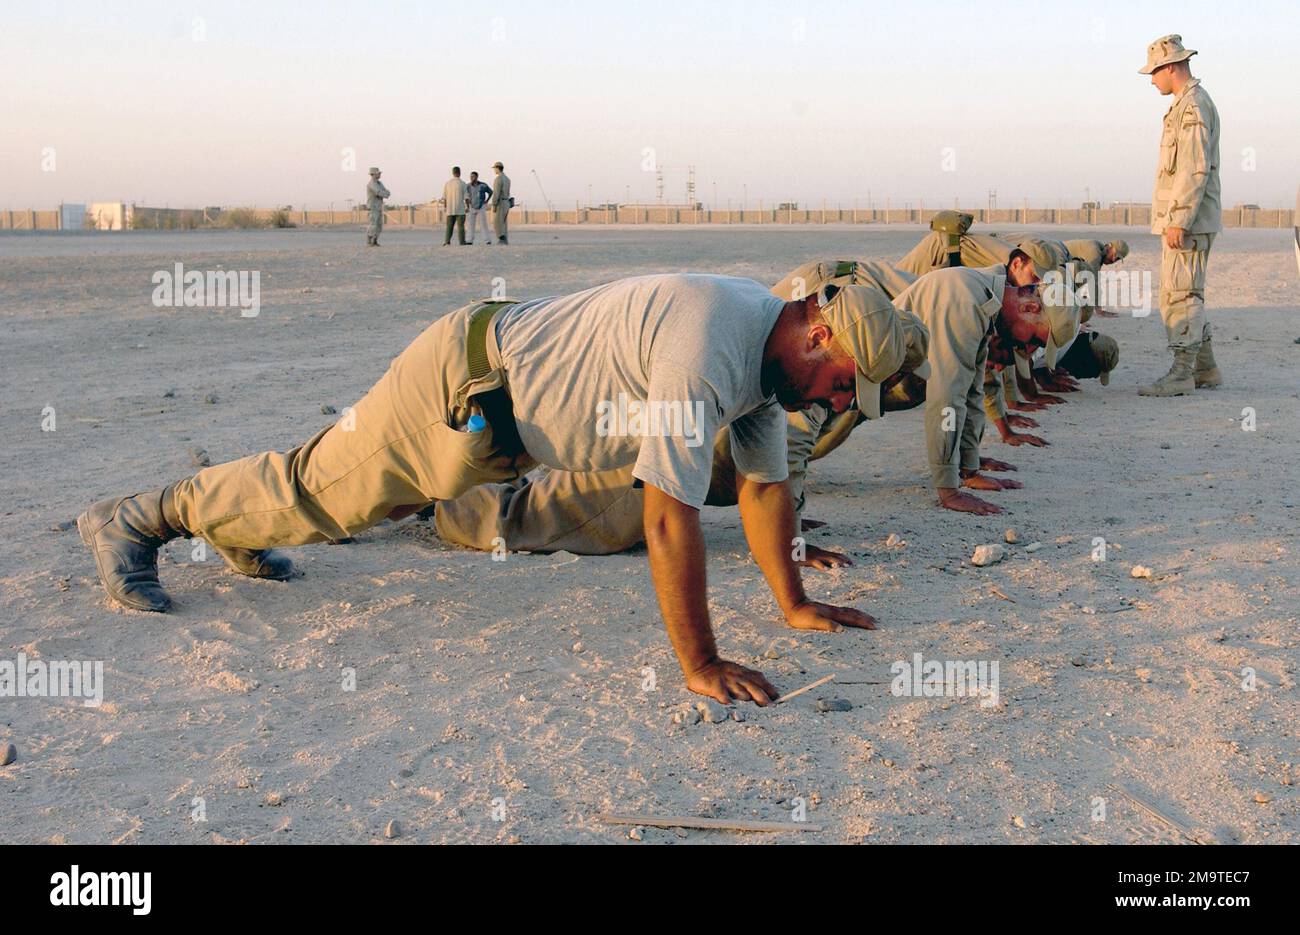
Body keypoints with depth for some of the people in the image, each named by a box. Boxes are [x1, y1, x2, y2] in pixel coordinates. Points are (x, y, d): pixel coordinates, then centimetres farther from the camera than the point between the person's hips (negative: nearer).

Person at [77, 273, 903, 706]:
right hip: (461, 386, -8)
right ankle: (135, 521, 26)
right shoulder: (709, 348, -34)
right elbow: (672, 518, -35)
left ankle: (237, 534, 48)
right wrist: (701, 664, -30)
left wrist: (796, 604, 8)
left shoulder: (769, 349, -3)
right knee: (317, 488, 7)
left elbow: (765, 485, 7)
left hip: (507, 428, 8)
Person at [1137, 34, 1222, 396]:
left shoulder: (1193, 106, -14)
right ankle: (1205, 368, 20)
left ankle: (1182, 373, -6)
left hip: (1188, 221, -10)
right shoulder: (1186, 104, 19)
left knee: (1182, 295, -9)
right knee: (1183, 296, 14)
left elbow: (1196, 170, -21)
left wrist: (1178, 221, -22)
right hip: (1182, 220, 10)